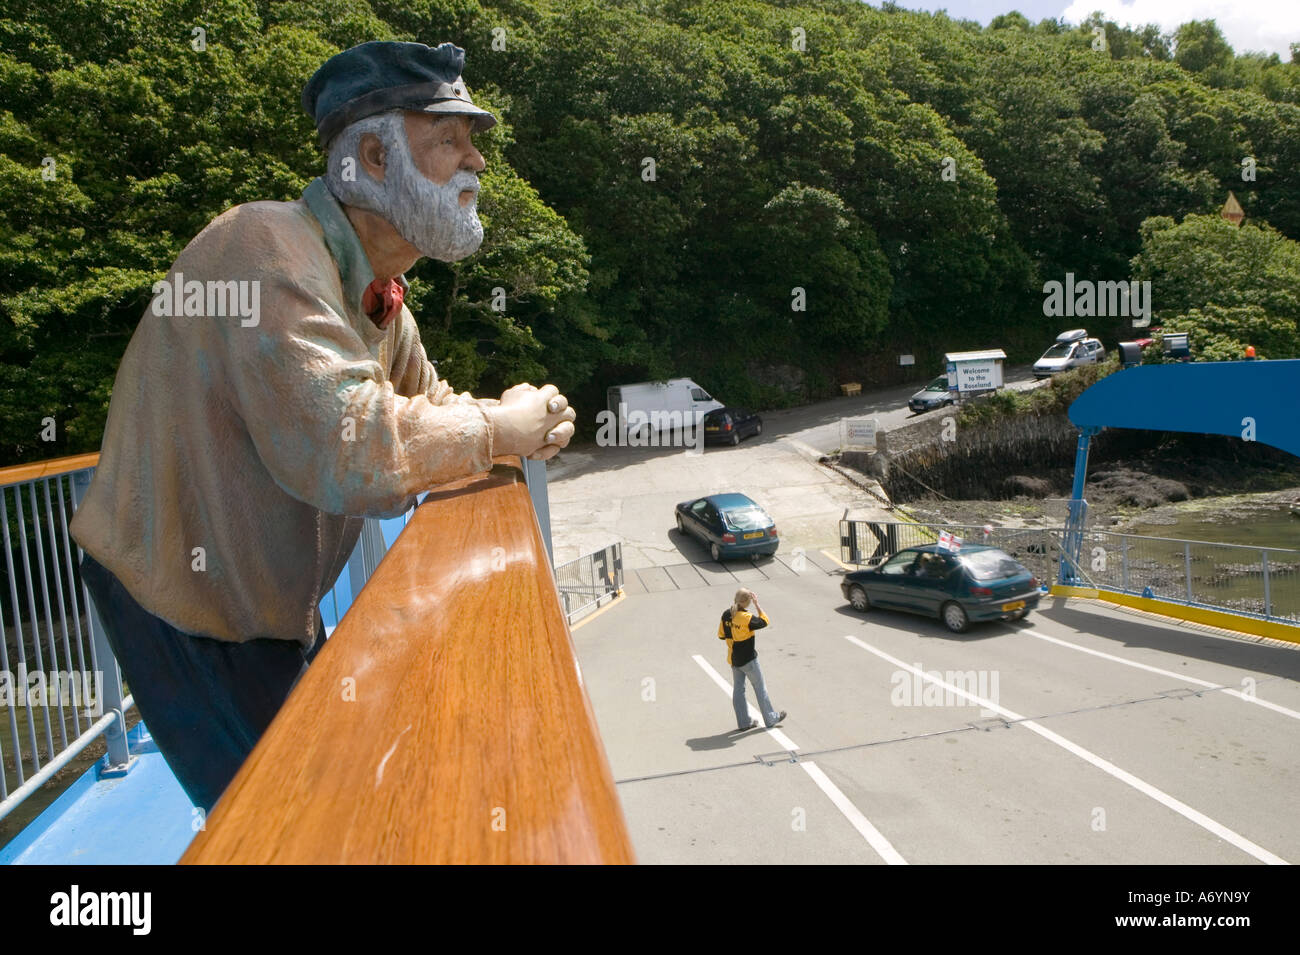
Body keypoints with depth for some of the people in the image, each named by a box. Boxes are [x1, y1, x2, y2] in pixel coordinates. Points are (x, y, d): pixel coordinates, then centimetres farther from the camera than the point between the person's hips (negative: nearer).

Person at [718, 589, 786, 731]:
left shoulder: (726, 614, -4)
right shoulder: (746, 617, -24)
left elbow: (721, 635, 4)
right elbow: (764, 622, -9)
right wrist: (757, 605, -8)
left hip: (733, 659, 6)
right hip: (748, 659, -6)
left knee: (738, 689, 13)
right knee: (760, 689, 9)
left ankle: (744, 722, 20)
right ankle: (771, 719, 21)